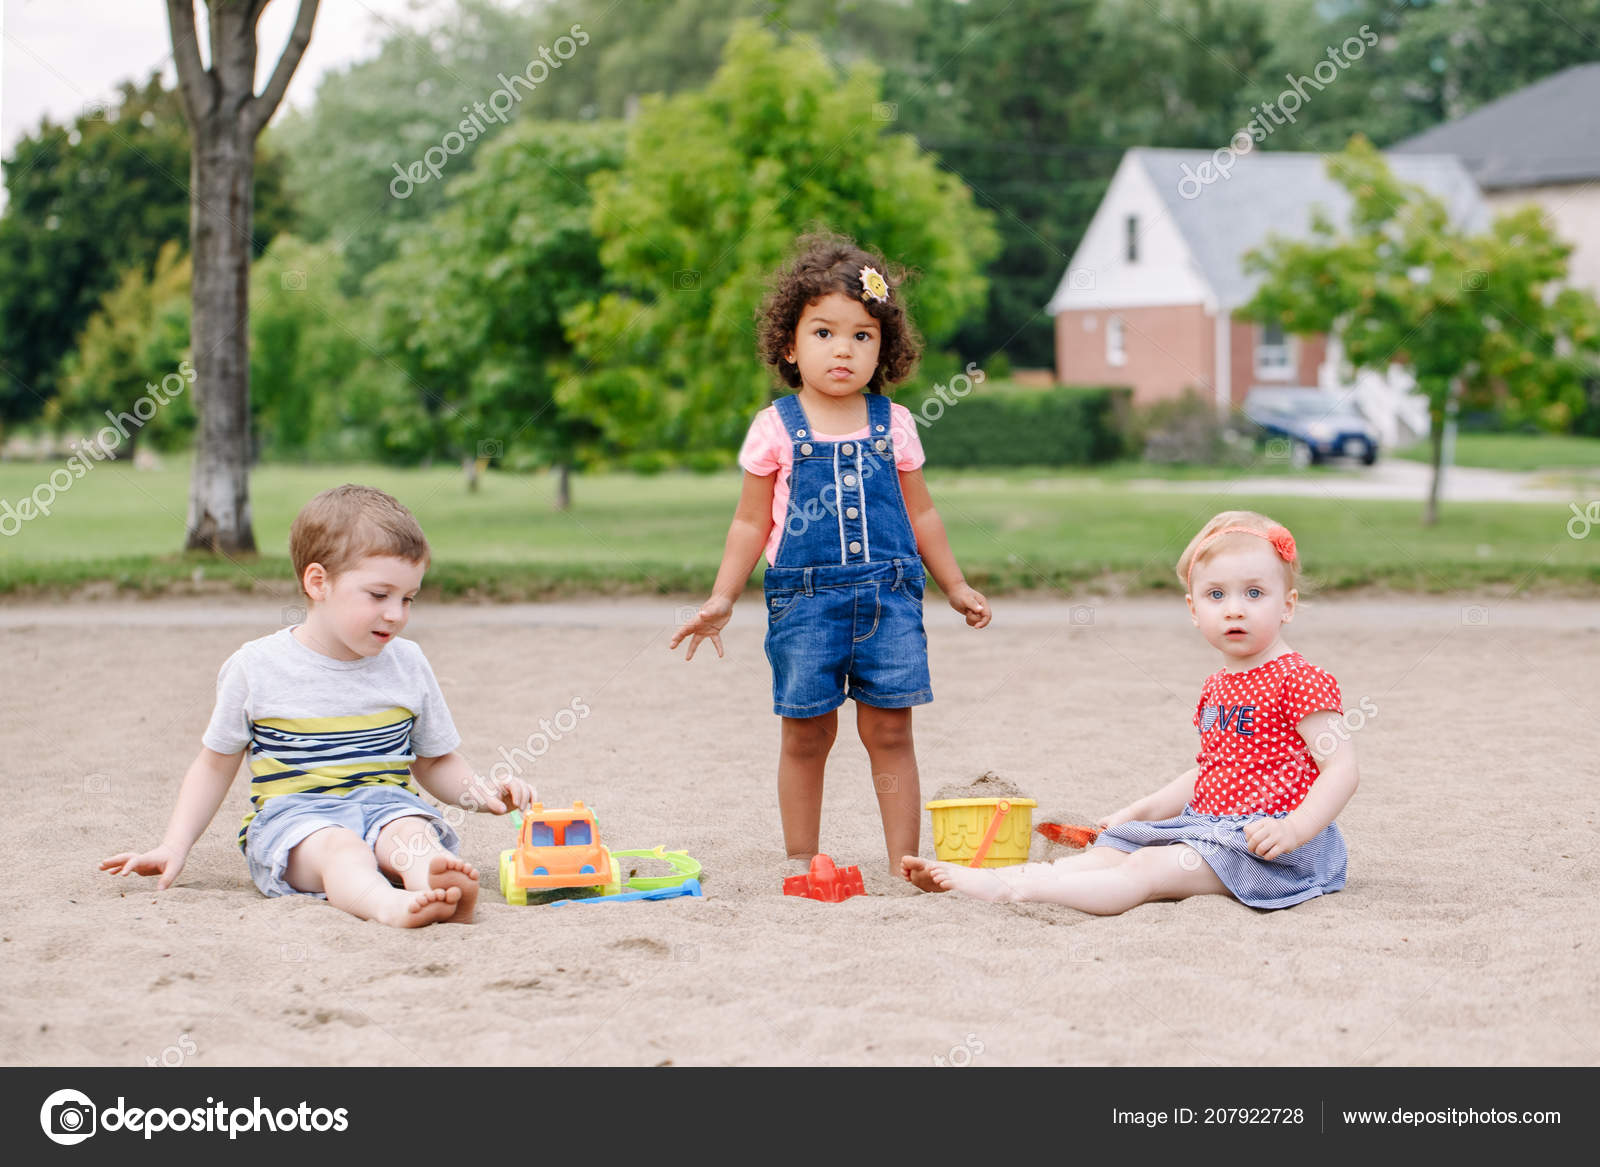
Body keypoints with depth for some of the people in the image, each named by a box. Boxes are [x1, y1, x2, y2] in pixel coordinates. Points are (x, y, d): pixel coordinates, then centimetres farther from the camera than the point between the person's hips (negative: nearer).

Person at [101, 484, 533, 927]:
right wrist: (174, 847, 4)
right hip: (292, 814, -3)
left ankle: (440, 884, -67)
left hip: (386, 803, 3)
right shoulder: (256, 667, 2)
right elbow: (215, 764, 13)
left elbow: (435, 762, 19)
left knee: (412, 830, -33)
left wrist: (480, 792, -2)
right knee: (339, 848, -37)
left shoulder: (407, 664, 10)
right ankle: (387, 904, -69)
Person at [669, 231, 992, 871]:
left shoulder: (893, 424, 7)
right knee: (806, 735, 3)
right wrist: (721, 599, 0)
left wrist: (956, 586, 19)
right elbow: (750, 522, 6)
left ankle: (904, 860, 7)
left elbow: (919, 513, 16)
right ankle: (802, 860, 14)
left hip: (888, 597, 1)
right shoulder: (776, 428, 1)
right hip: (805, 597, -1)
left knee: (889, 731, 2)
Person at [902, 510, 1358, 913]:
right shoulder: (1216, 687, 17)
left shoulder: (1298, 680, -11)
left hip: (1260, 842, -9)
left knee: (1146, 868, -25)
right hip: (1205, 825, 9)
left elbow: (1342, 769, -17)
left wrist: (1296, 828, -30)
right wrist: (1138, 811, 20)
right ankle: (974, 875, -13)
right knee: (1107, 852, -4)